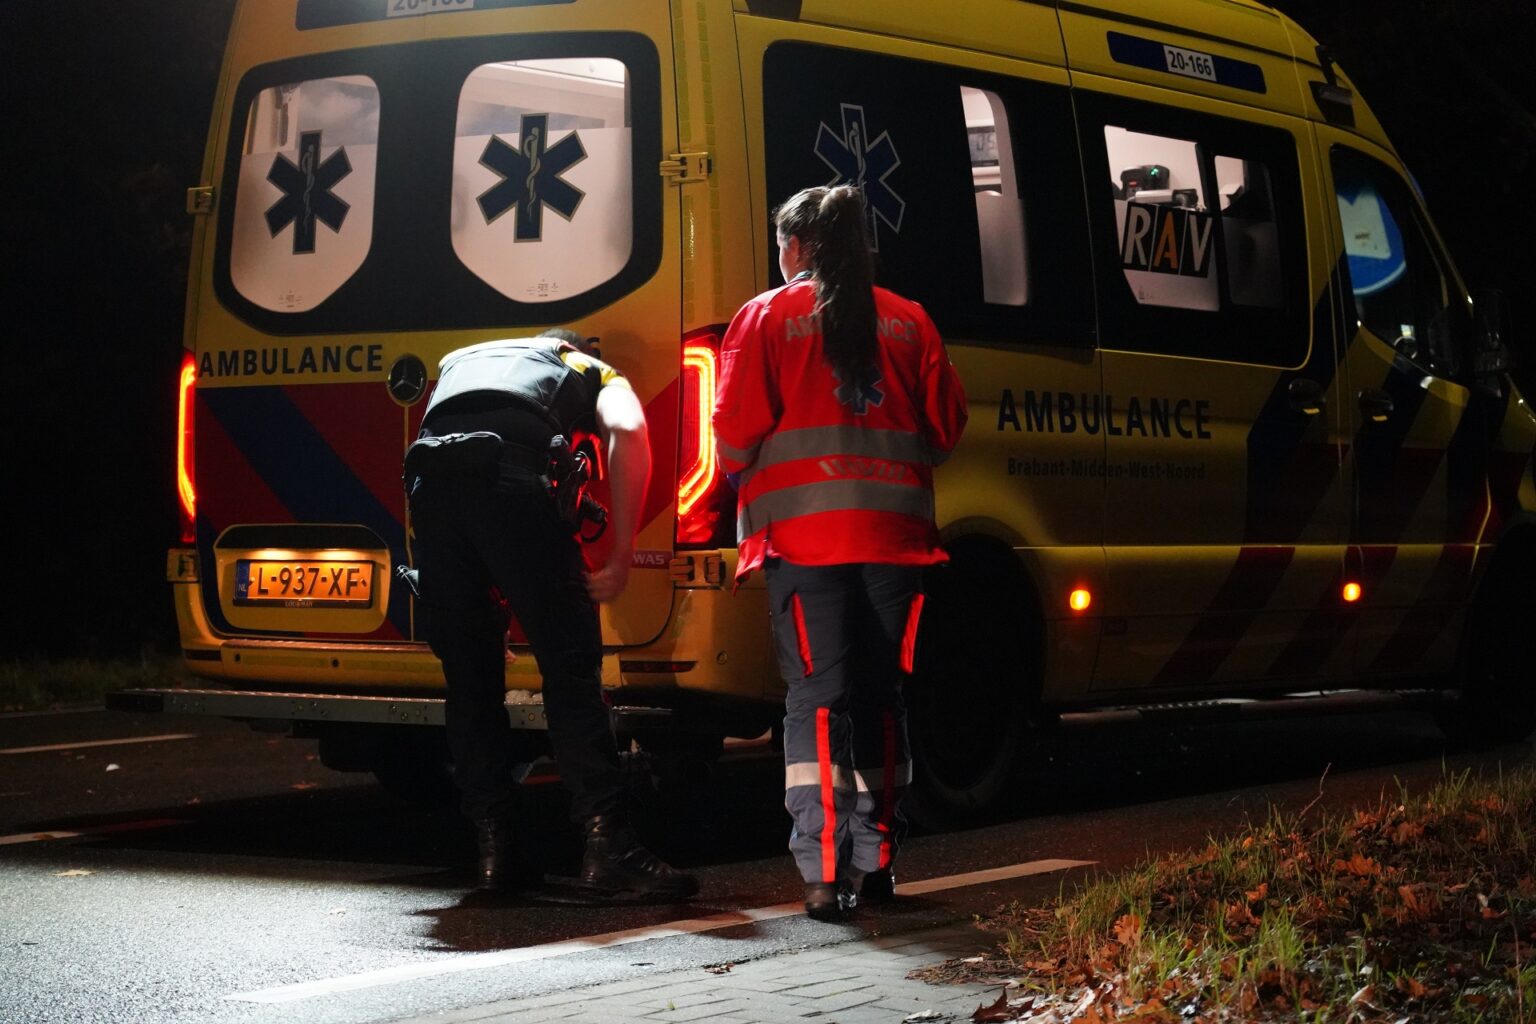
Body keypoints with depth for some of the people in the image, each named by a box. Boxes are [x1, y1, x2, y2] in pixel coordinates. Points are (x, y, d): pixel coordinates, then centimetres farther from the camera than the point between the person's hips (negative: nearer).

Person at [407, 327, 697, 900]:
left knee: (470, 679, 12)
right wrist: (622, 560, 7)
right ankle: (607, 848, -7)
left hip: (430, 477, 4)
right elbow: (628, 429, 5)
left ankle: (496, 852, 12)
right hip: (513, 475, -4)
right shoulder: (592, 370, 29)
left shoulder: (461, 359, 41)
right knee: (570, 668, -1)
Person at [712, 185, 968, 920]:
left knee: (817, 699, -3)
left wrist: (748, 486, 16)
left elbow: (737, 426, -3)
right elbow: (945, 424, 10)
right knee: (879, 694, 13)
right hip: (893, 531, 3)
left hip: (803, 532, -3)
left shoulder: (767, 316, 4)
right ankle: (875, 859, 16)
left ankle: (826, 870, -11)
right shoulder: (907, 321, 12)